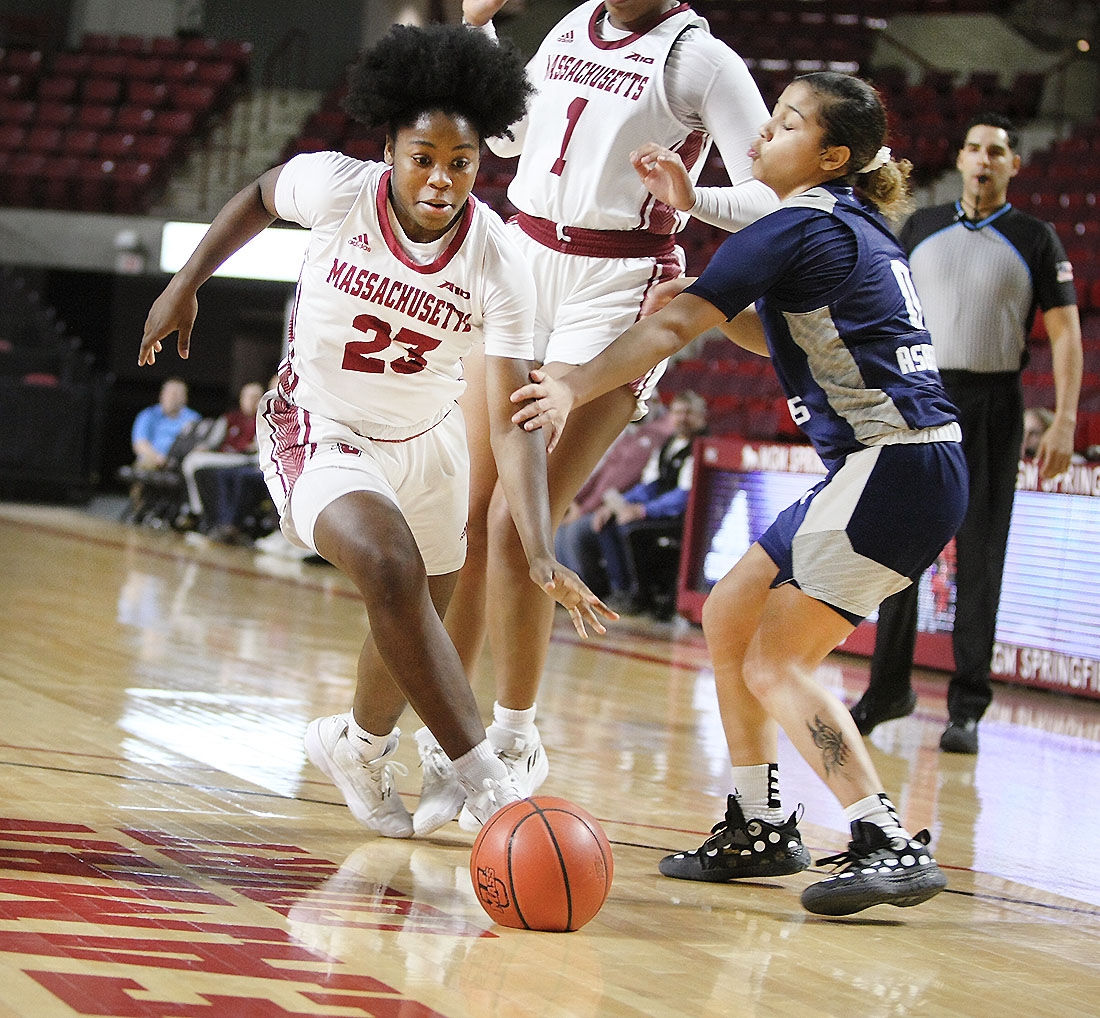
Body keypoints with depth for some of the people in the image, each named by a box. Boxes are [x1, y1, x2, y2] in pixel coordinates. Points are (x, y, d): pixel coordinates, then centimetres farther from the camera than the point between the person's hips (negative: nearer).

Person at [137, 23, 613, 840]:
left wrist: (542, 557, -37)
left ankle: (360, 747, 53)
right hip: (319, 432, -3)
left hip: (425, 443, 3)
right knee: (392, 569, -30)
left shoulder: (499, 265, -23)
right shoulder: (337, 188, -24)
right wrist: (185, 286, 3)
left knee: (415, 620, 19)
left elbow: (512, 420, -27)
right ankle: (489, 788, -29)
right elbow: (259, 197, 1)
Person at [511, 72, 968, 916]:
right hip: (888, 467, 10)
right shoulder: (859, 230, 18)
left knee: (775, 663, -10)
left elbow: (675, 325, -16)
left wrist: (574, 390, -16)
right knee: (729, 615, 16)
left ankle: (892, 845, -15)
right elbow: (785, 339, 32)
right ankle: (760, 828, 22)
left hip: (896, 466, -10)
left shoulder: (800, 228, -10)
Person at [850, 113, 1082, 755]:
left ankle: (968, 707, 5)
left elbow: (1065, 334, -2)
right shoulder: (922, 227, 9)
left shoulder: (1036, 240, 2)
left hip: (992, 405, -2)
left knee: (981, 558, 0)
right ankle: (890, 688, 14)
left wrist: (1065, 422, -11)